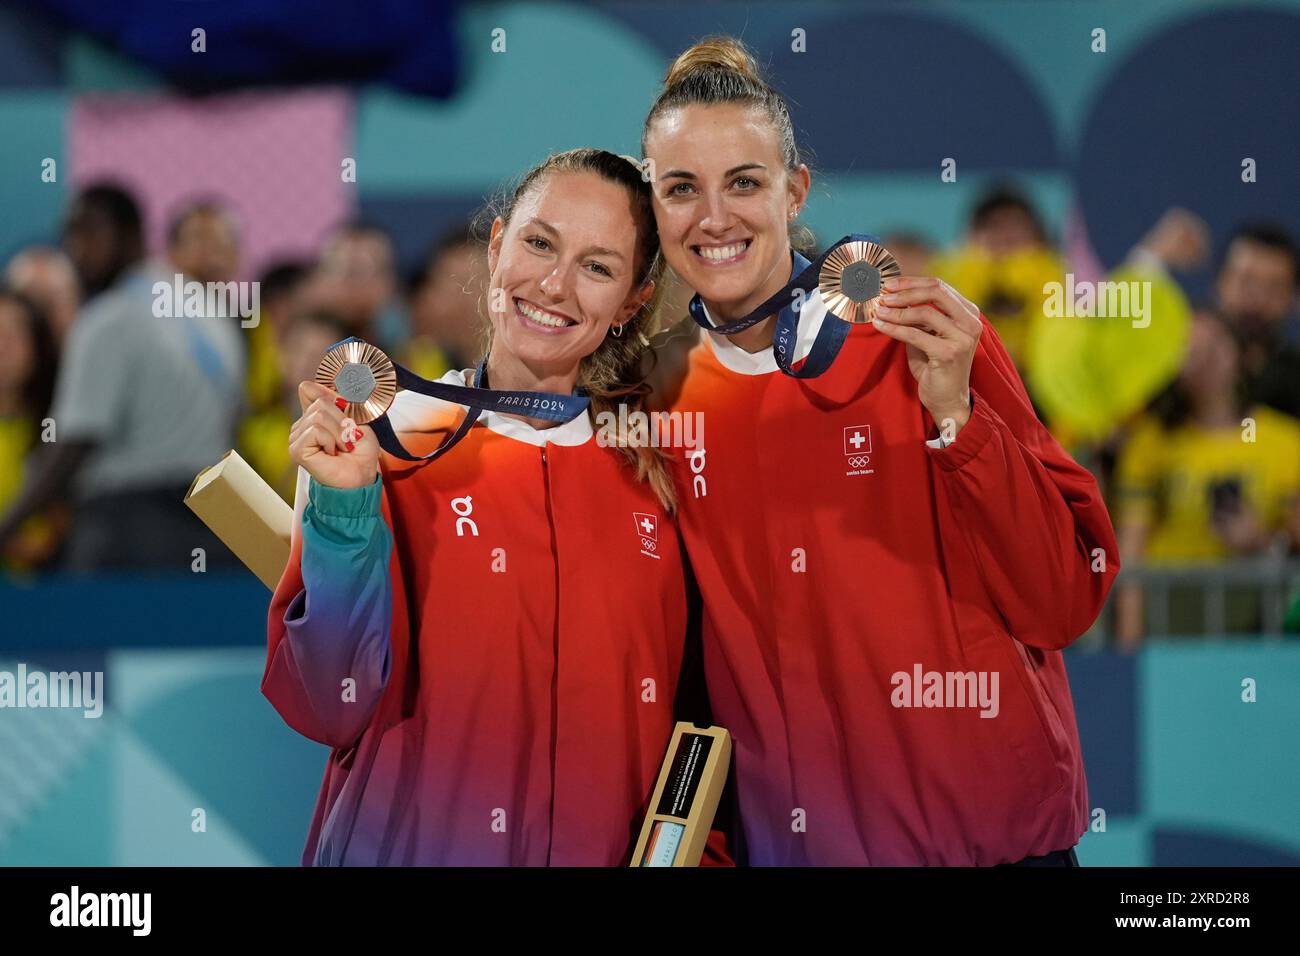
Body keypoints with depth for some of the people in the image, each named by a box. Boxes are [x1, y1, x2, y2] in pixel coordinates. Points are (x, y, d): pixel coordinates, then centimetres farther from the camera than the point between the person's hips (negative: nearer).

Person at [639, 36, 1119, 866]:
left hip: (990, 838, -3)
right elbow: (680, 667, 9)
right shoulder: (668, 403, 1)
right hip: (786, 842, 3)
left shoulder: (925, 346, -8)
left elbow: (1066, 603, -12)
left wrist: (954, 413, -21)